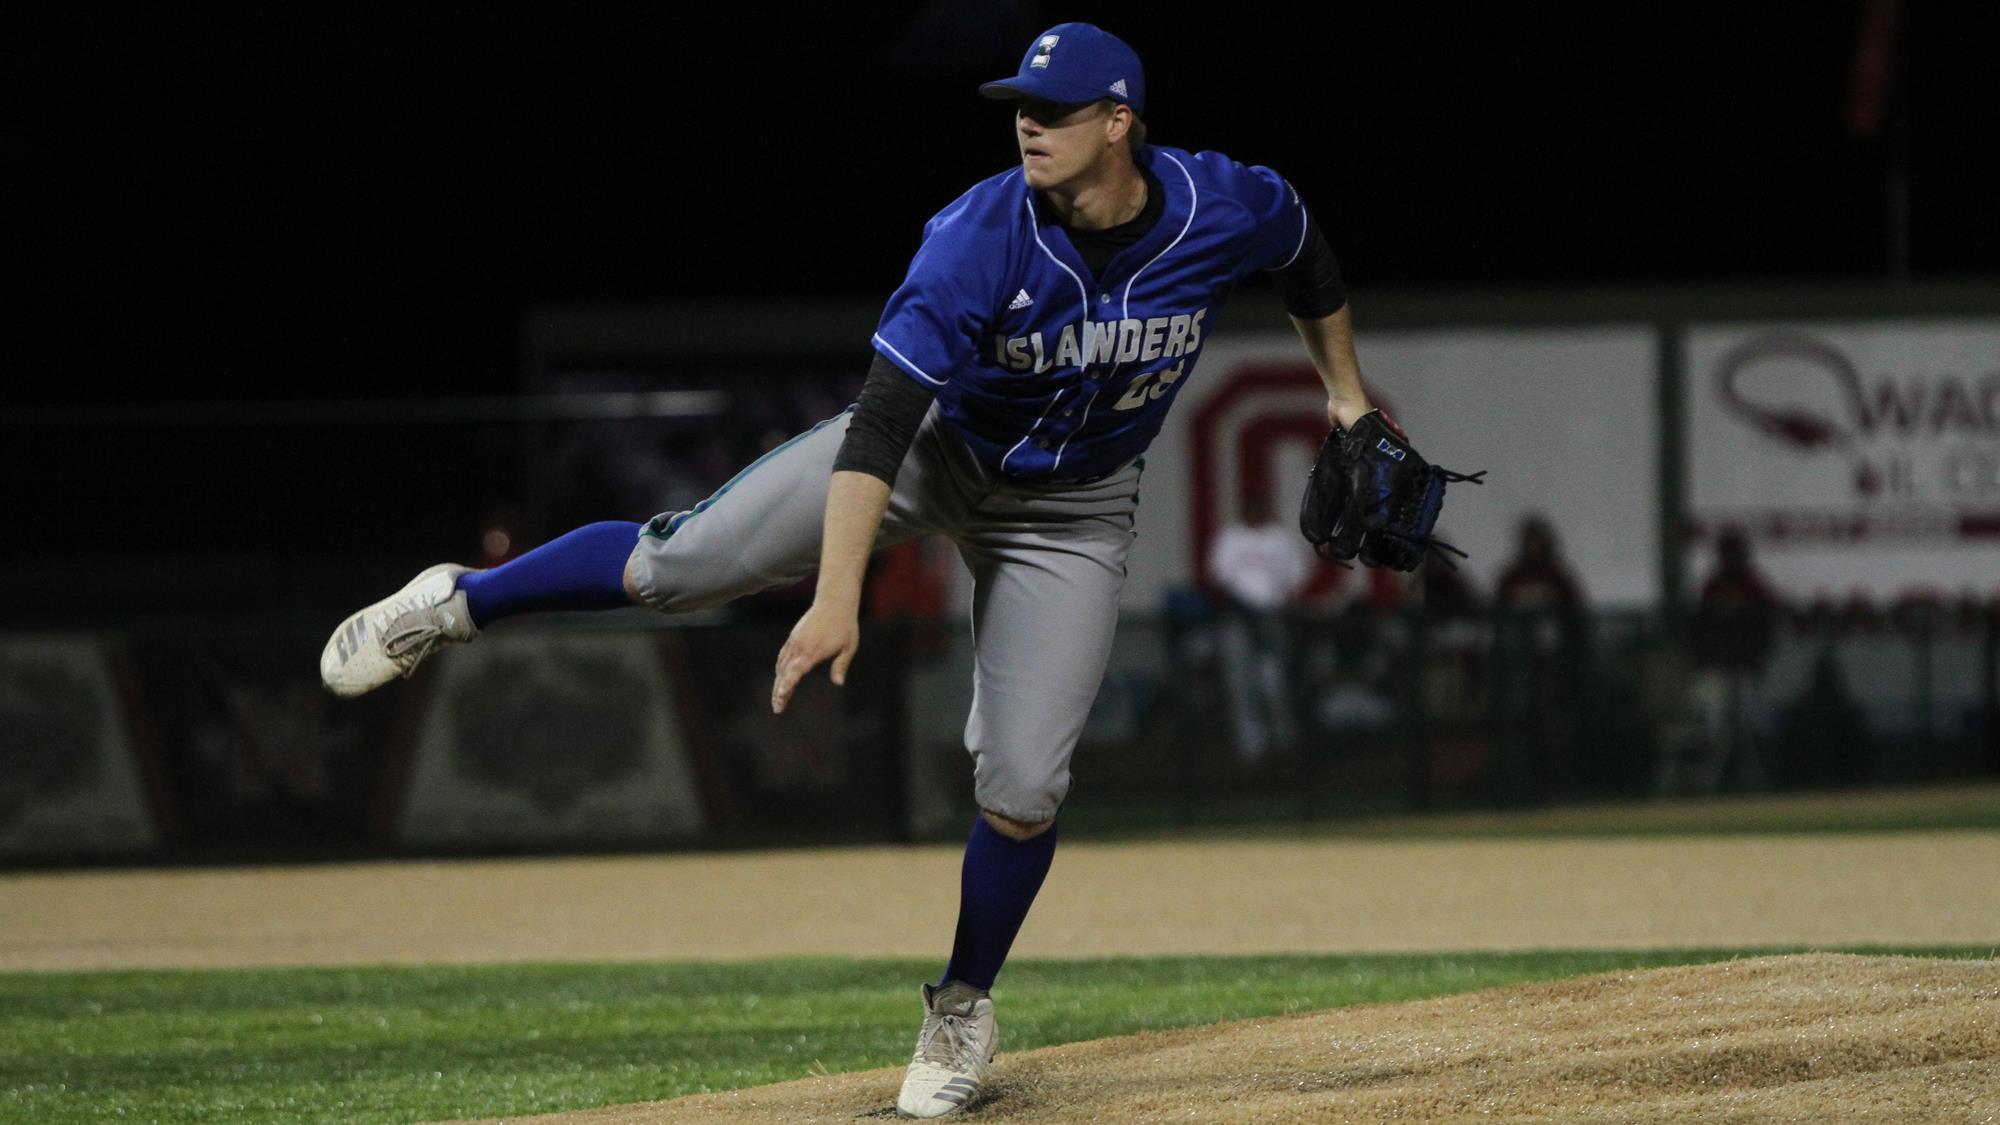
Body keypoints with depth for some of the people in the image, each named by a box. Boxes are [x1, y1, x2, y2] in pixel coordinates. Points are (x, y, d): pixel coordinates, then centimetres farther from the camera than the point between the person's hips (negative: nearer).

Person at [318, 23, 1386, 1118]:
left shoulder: (1224, 208, -23)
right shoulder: (980, 237, -31)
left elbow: (1305, 248, 4)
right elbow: (880, 419, -35)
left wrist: (1345, 393, 10)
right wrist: (837, 597, -43)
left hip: (1070, 510, 2)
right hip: (935, 442, -2)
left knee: (1022, 788, -7)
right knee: (682, 562, -12)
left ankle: (963, 1008, 17)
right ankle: (456, 606, 13)